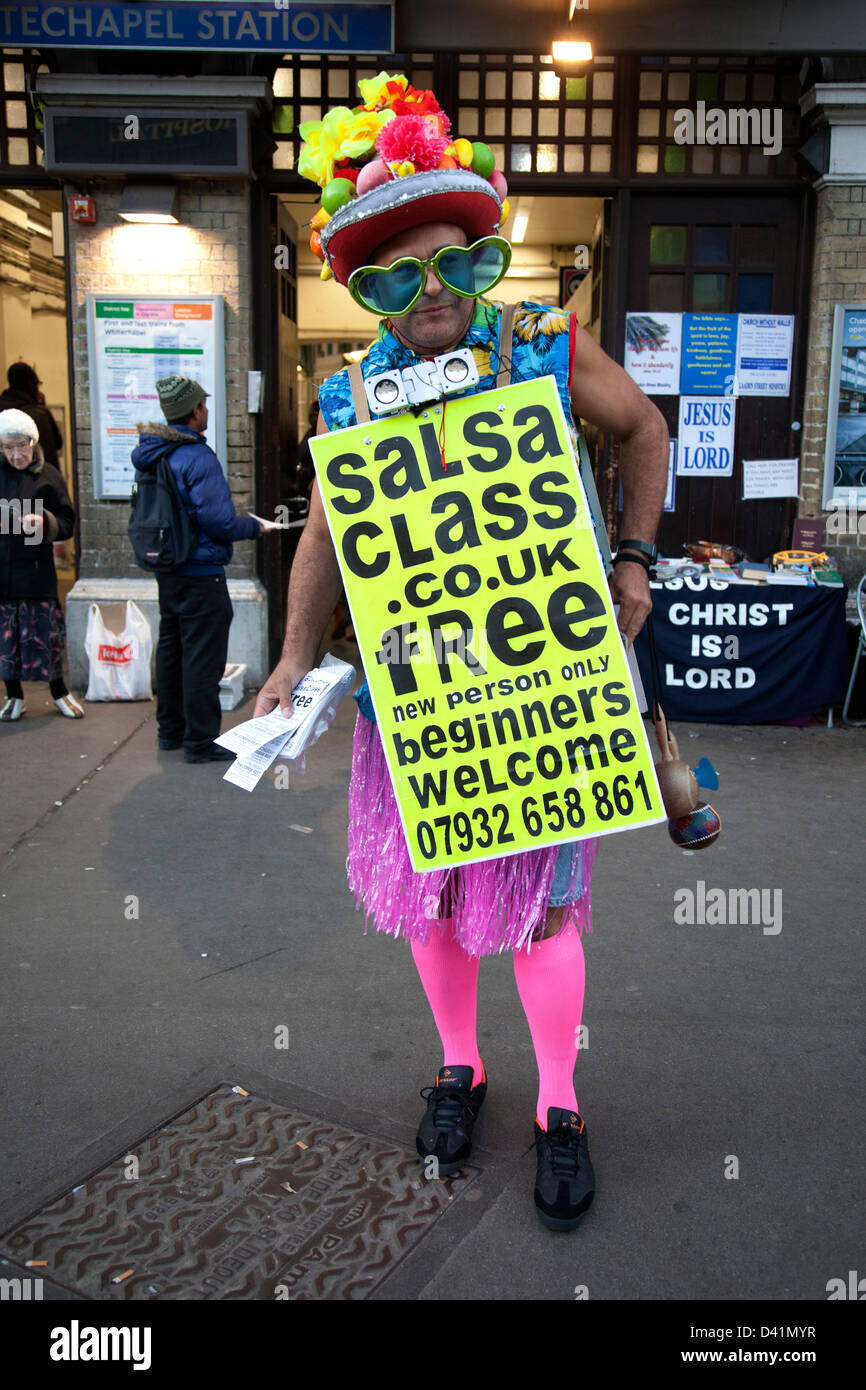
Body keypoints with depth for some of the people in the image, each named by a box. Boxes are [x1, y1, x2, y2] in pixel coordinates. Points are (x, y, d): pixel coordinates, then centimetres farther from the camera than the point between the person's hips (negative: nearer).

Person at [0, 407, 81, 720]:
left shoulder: (47, 476, -1)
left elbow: (68, 523, -1)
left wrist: (44, 523, -19)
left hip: (36, 571, -2)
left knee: (45, 633, 3)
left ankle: (59, 692, 21)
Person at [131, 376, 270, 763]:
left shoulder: (149, 455, 8)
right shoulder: (198, 457, -19)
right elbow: (218, 520, -22)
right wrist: (254, 526, -4)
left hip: (166, 569, 9)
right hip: (200, 574, -9)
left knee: (171, 648, 18)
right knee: (202, 657, -2)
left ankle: (170, 728, 29)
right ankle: (200, 741, 4)